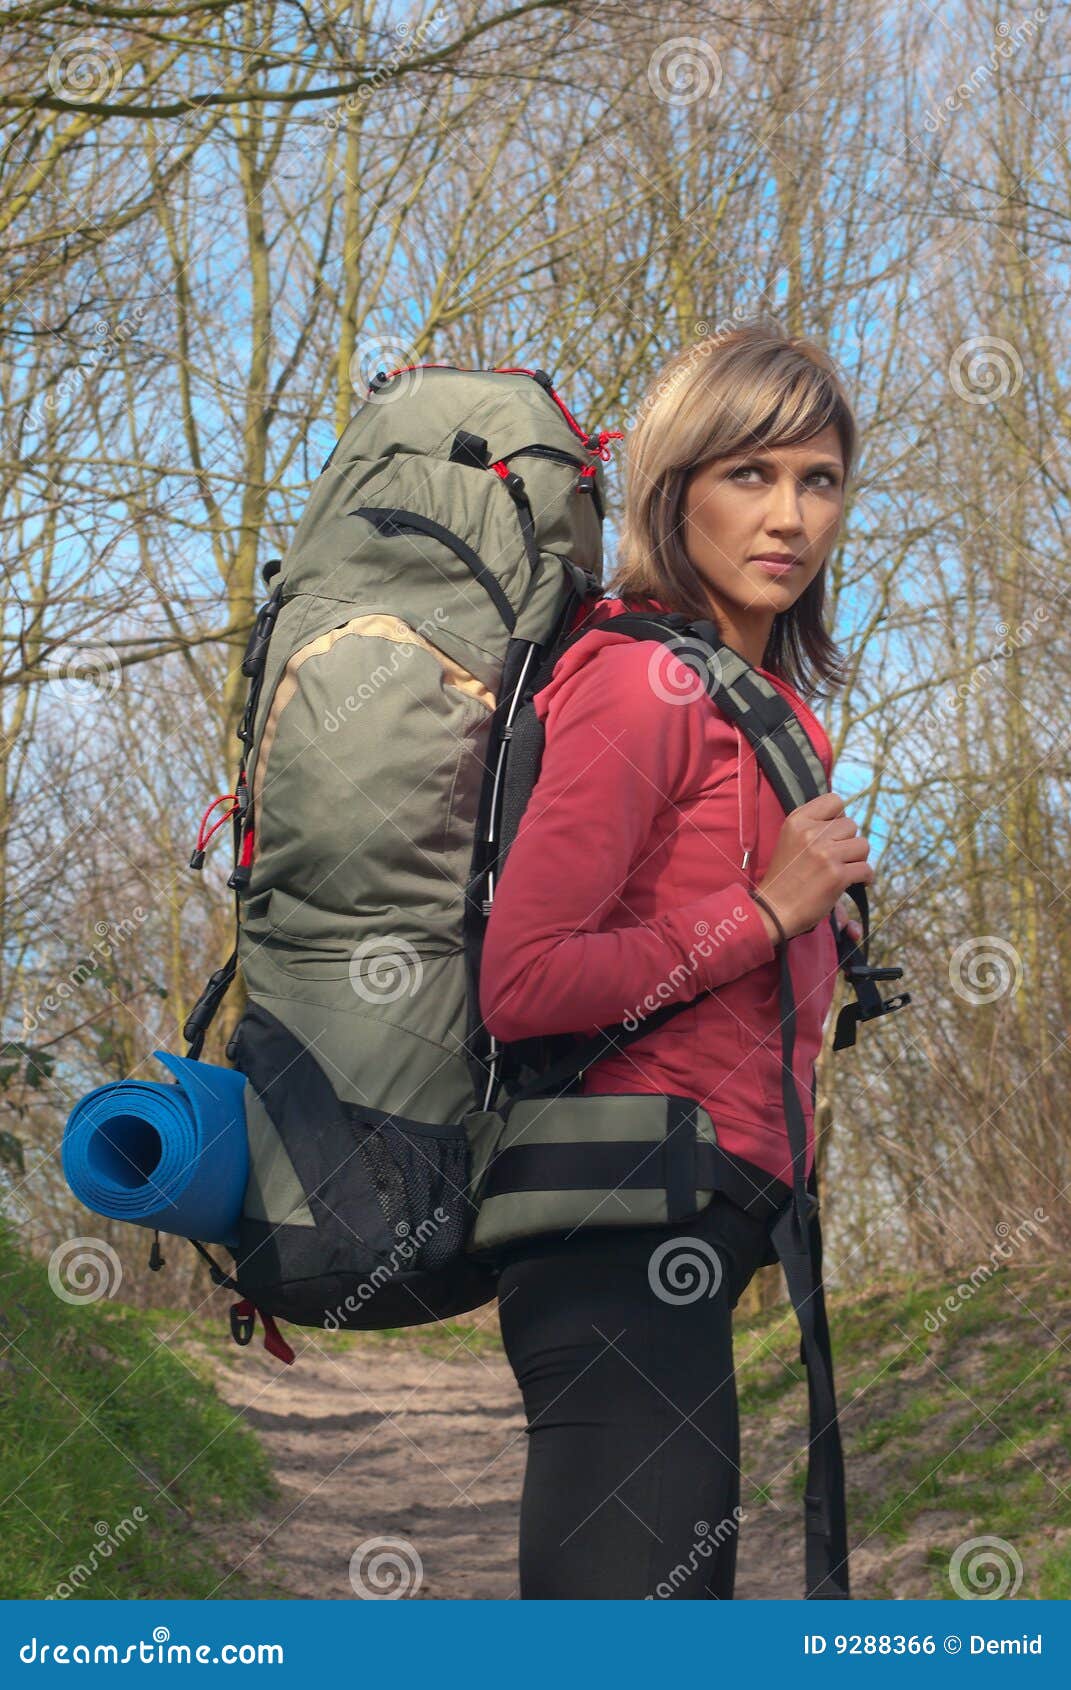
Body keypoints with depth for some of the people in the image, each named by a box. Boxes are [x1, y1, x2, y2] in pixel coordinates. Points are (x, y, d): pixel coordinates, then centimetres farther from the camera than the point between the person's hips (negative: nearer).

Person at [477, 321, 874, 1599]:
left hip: (683, 1232, 10)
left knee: (683, 1587, 17)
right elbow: (517, 984, -19)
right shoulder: (647, 683, -13)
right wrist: (768, 910, -15)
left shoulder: (763, 701, 15)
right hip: (643, 1219, -10)